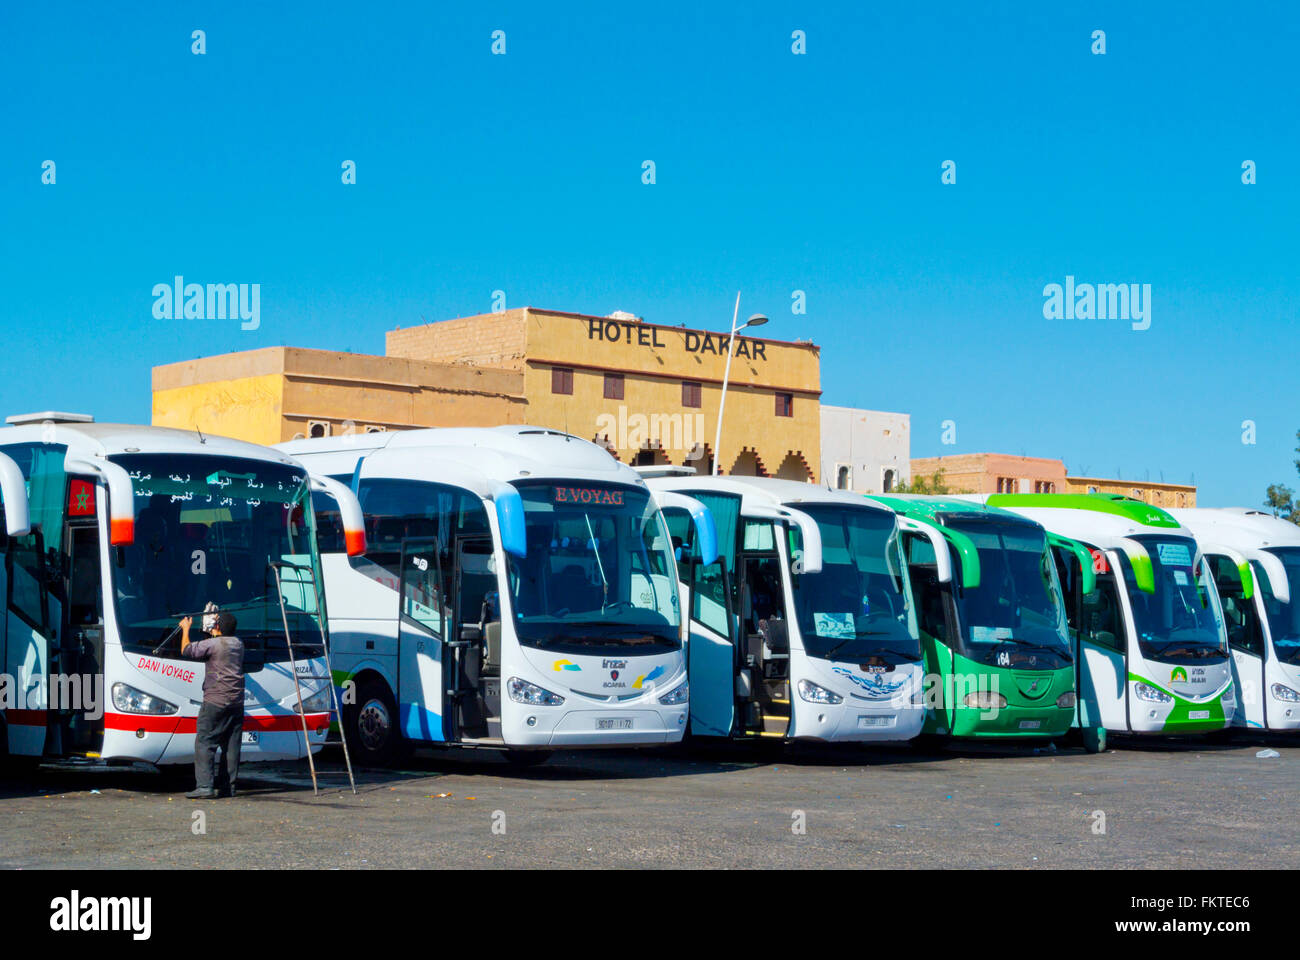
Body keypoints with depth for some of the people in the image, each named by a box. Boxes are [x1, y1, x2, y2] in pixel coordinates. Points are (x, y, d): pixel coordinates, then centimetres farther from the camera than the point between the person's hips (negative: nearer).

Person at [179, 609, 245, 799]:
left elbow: (186, 650, 0)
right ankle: (227, 786, 9)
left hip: (215, 702, -7)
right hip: (236, 701, 7)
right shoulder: (238, 644, 11)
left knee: (204, 743, -4)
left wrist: (186, 629, 15)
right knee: (231, 746, 8)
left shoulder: (212, 644, -10)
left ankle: (204, 786, -12)